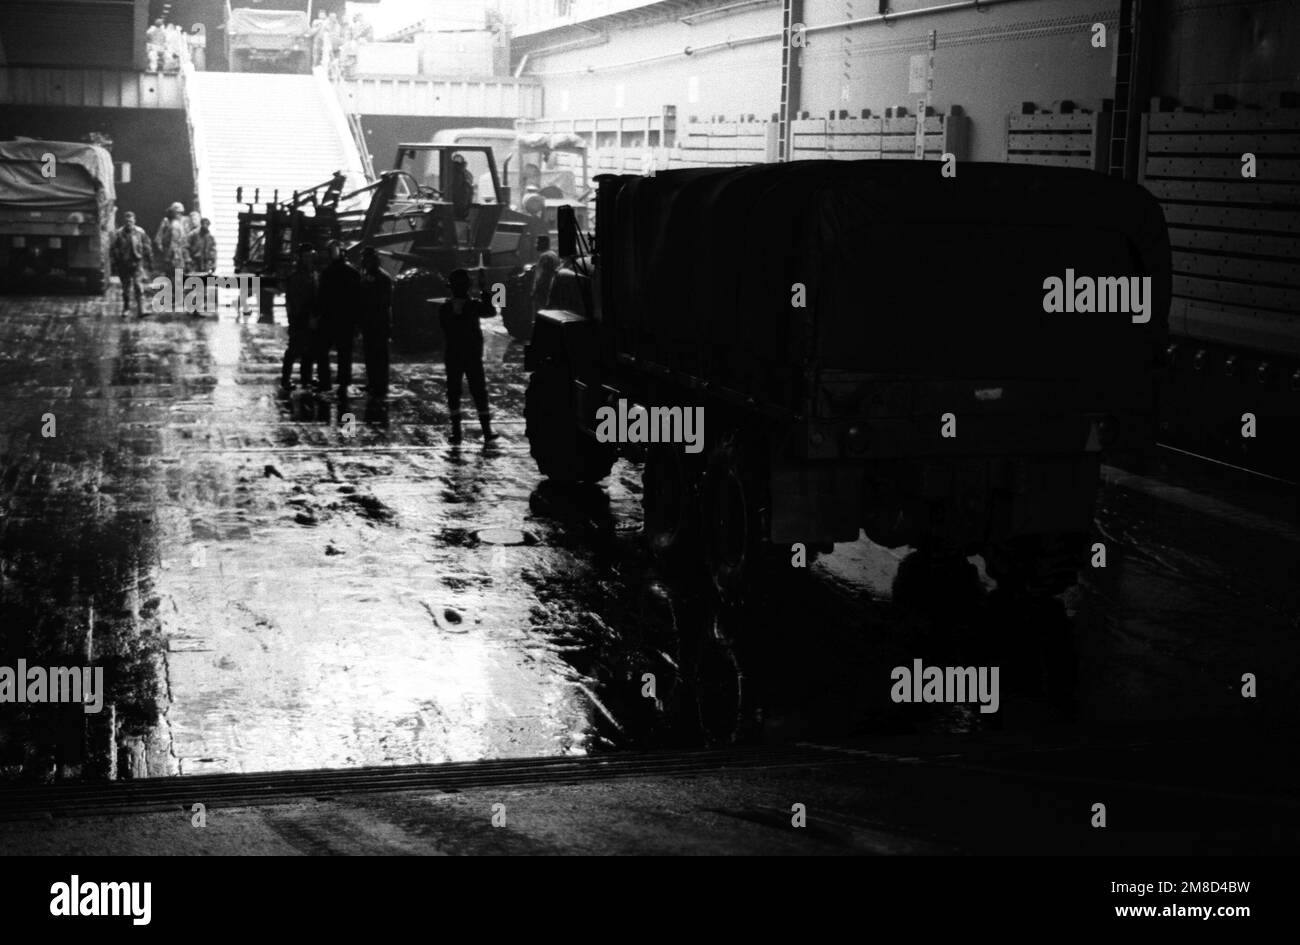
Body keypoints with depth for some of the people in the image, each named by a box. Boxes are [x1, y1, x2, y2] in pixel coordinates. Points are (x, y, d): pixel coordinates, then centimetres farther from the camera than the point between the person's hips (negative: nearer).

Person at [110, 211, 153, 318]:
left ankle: (141, 310, -14)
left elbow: (147, 248, 7)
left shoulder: (140, 233, -1)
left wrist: (150, 262, 10)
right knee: (126, 288, 11)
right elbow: (114, 251, 3)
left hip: (137, 264, -1)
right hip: (124, 264, 1)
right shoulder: (118, 234, -1)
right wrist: (115, 267, 1)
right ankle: (126, 308, 27)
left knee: (139, 287, -11)